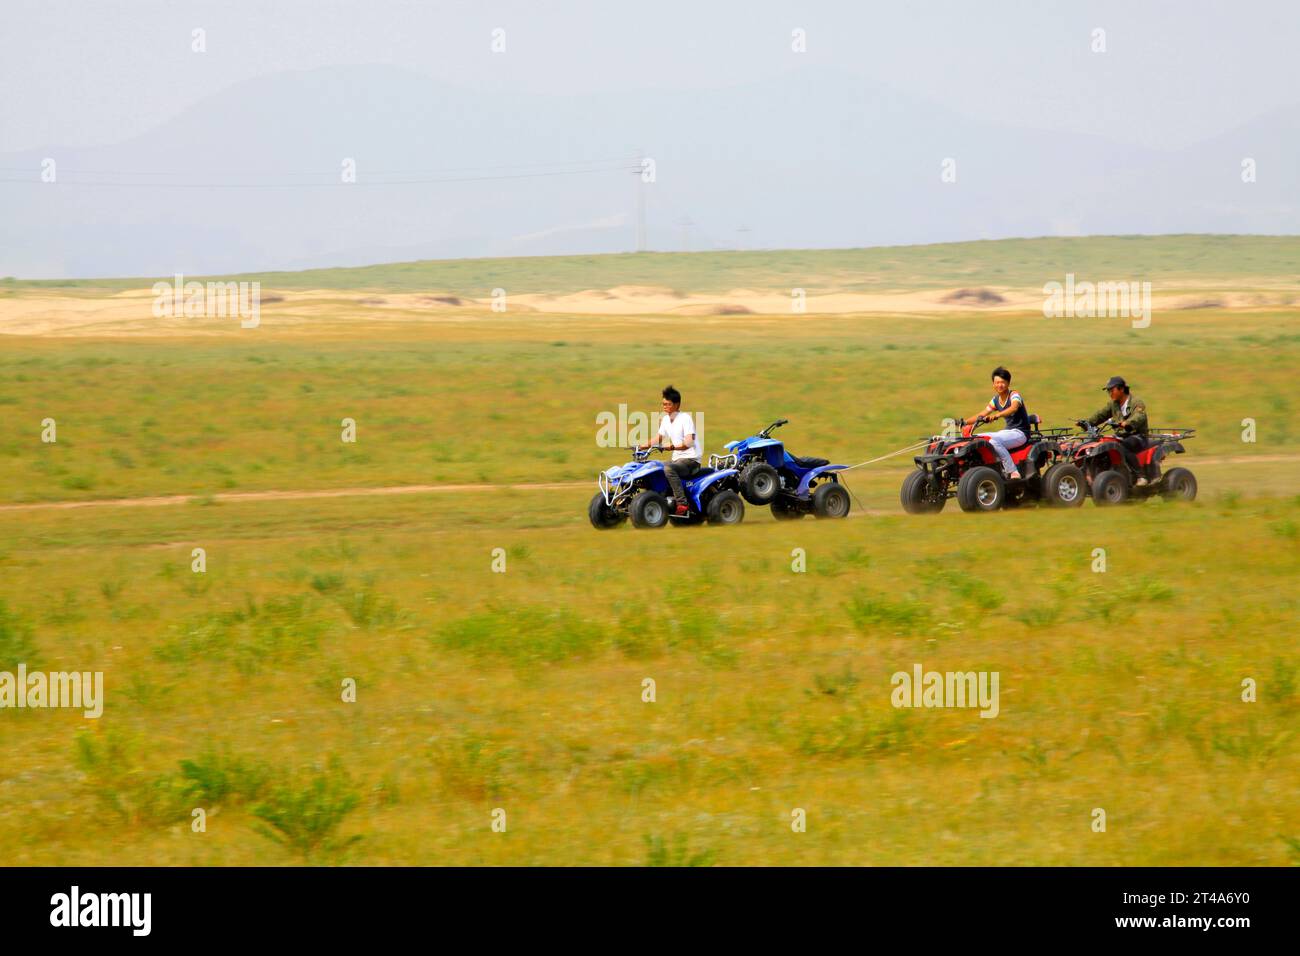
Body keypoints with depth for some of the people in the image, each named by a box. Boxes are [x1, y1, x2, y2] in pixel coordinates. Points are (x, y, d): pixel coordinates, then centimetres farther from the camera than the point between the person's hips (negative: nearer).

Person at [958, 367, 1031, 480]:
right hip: (1008, 431, 8)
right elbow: (982, 415, 13)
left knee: (994, 441, -33)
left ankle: (1013, 472, -31)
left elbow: (1014, 408, -34)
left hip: (1020, 433, -8)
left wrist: (997, 415, -50)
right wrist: (964, 421, -1)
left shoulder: (1014, 395, -12)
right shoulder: (996, 400, 11)